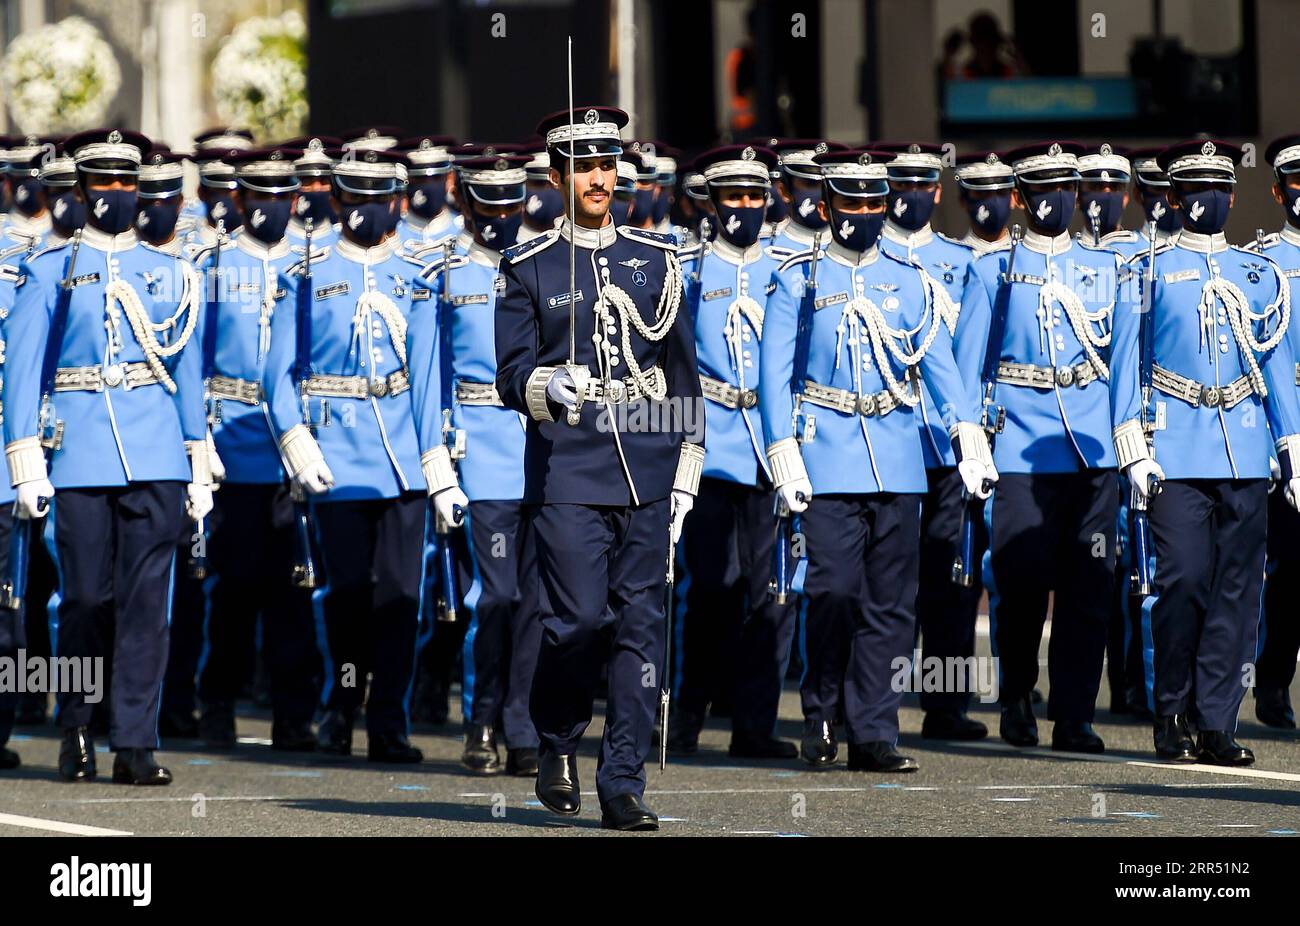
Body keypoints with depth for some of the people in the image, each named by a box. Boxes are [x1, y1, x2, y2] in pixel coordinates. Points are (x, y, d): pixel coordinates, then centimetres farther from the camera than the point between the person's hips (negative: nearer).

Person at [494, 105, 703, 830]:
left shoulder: (656, 258, 12)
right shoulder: (530, 268, 5)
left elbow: (685, 372, 14)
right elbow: (513, 374, 1)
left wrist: (686, 471, 8)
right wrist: (545, 387, -23)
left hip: (649, 473, 3)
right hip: (569, 474, -3)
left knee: (642, 627, -1)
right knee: (581, 619, -11)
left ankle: (624, 786, 4)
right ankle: (558, 744, 15)